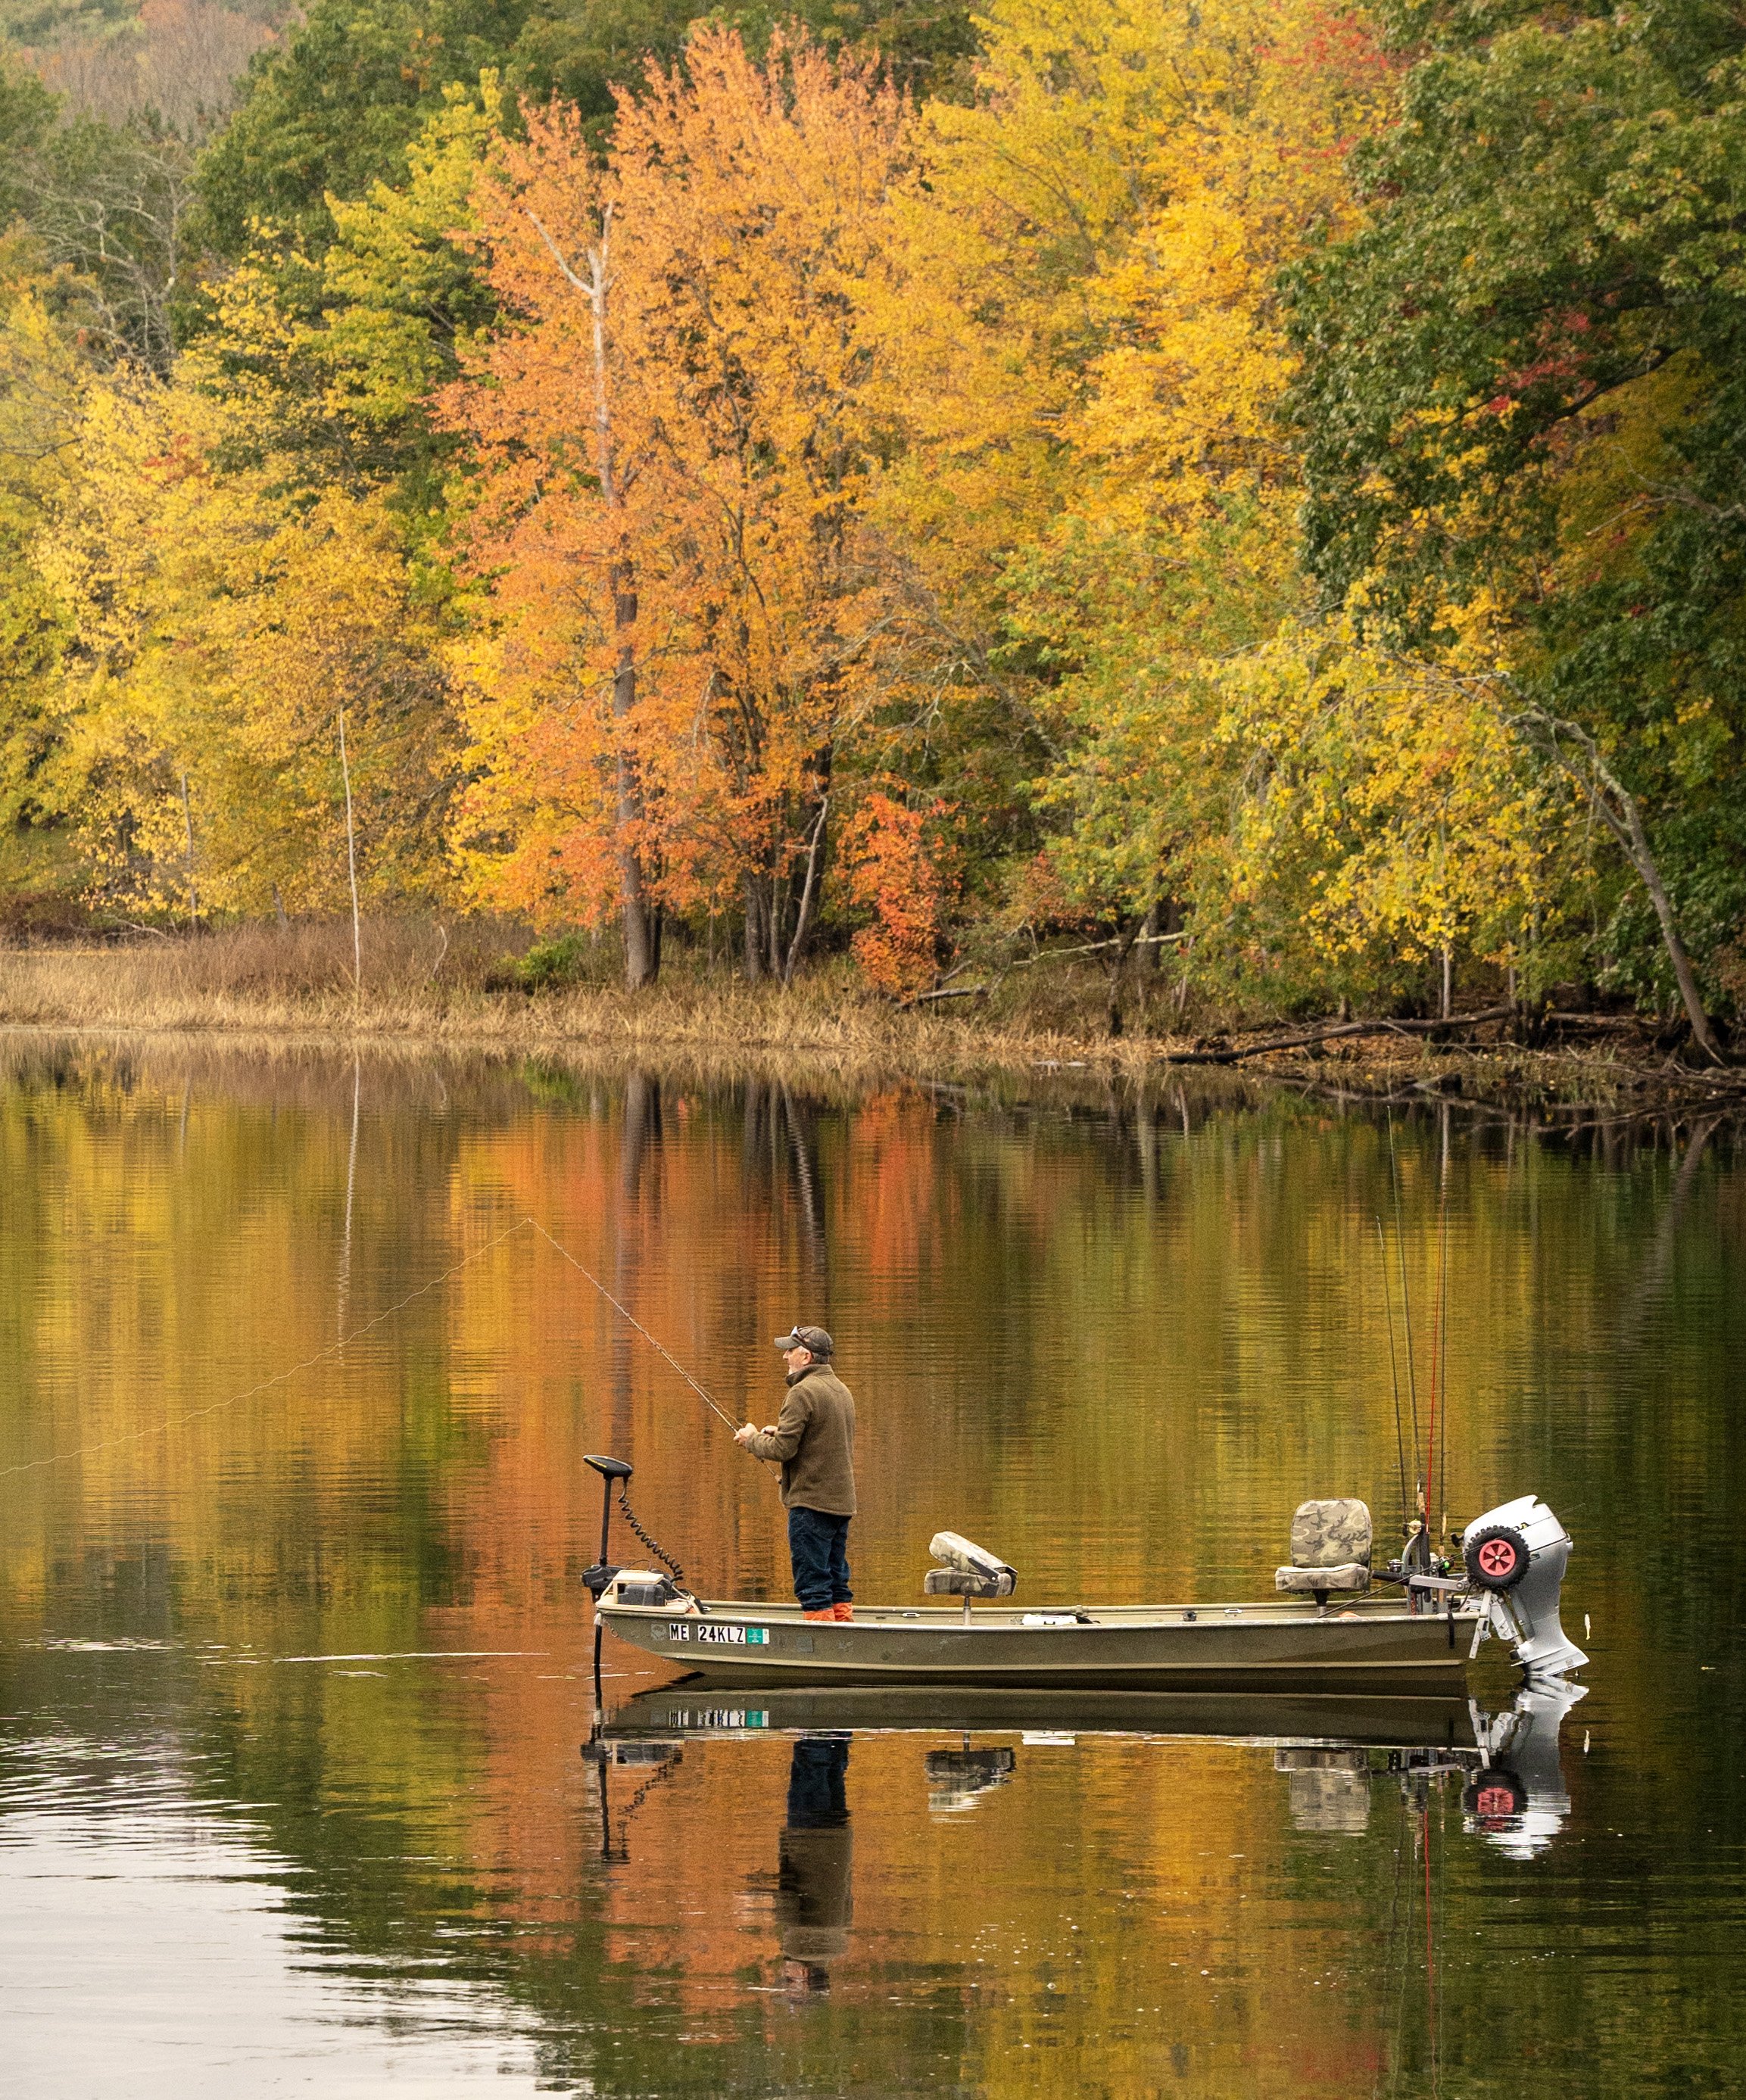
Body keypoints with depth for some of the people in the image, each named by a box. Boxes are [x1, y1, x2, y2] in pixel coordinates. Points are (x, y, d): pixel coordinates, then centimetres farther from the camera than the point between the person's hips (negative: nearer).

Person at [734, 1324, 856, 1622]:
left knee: (813, 1587, -6)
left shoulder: (803, 1393, -14)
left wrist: (752, 1439, 2)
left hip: (811, 1503, -9)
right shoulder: (842, 1391, 15)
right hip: (841, 1504, 9)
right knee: (837, 1585, 13)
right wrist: (780, 1432, 17)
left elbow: (782, 1450, -17)